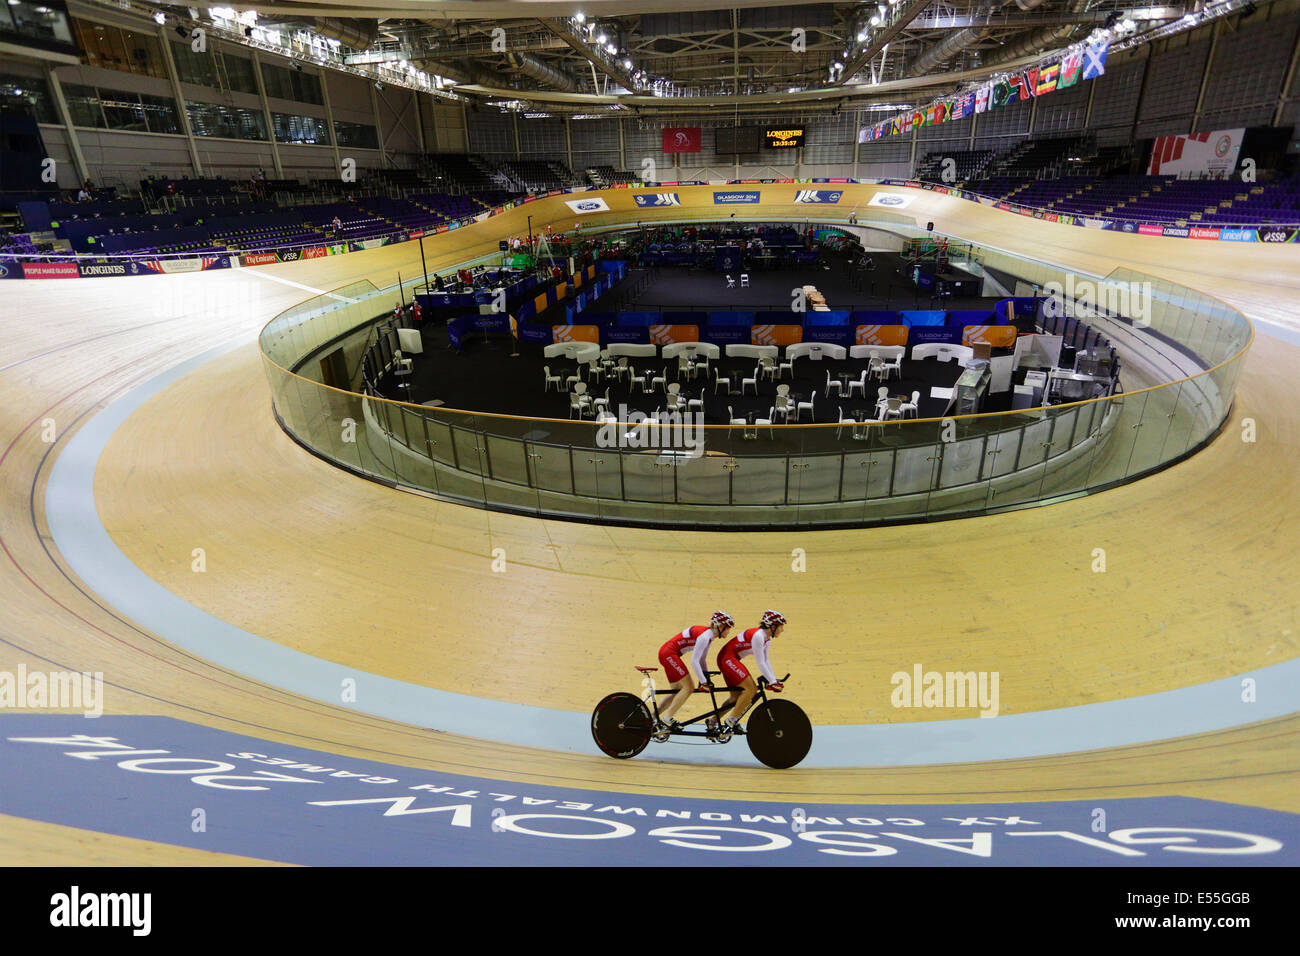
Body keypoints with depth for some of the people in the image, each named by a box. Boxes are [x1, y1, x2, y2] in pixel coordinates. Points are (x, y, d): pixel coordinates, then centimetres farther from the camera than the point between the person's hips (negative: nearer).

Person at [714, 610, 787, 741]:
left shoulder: (766, 638, 9)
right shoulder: (758, 635, -21)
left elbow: (766, 661, 10)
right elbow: (761, 663, -21)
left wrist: (774, 681, 3)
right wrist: (772, 682, -17)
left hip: (732, 659, 10)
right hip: (727, 658, -10)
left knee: (737, 696, 9)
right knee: (751, 689, -14)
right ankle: (728, 724, -8)